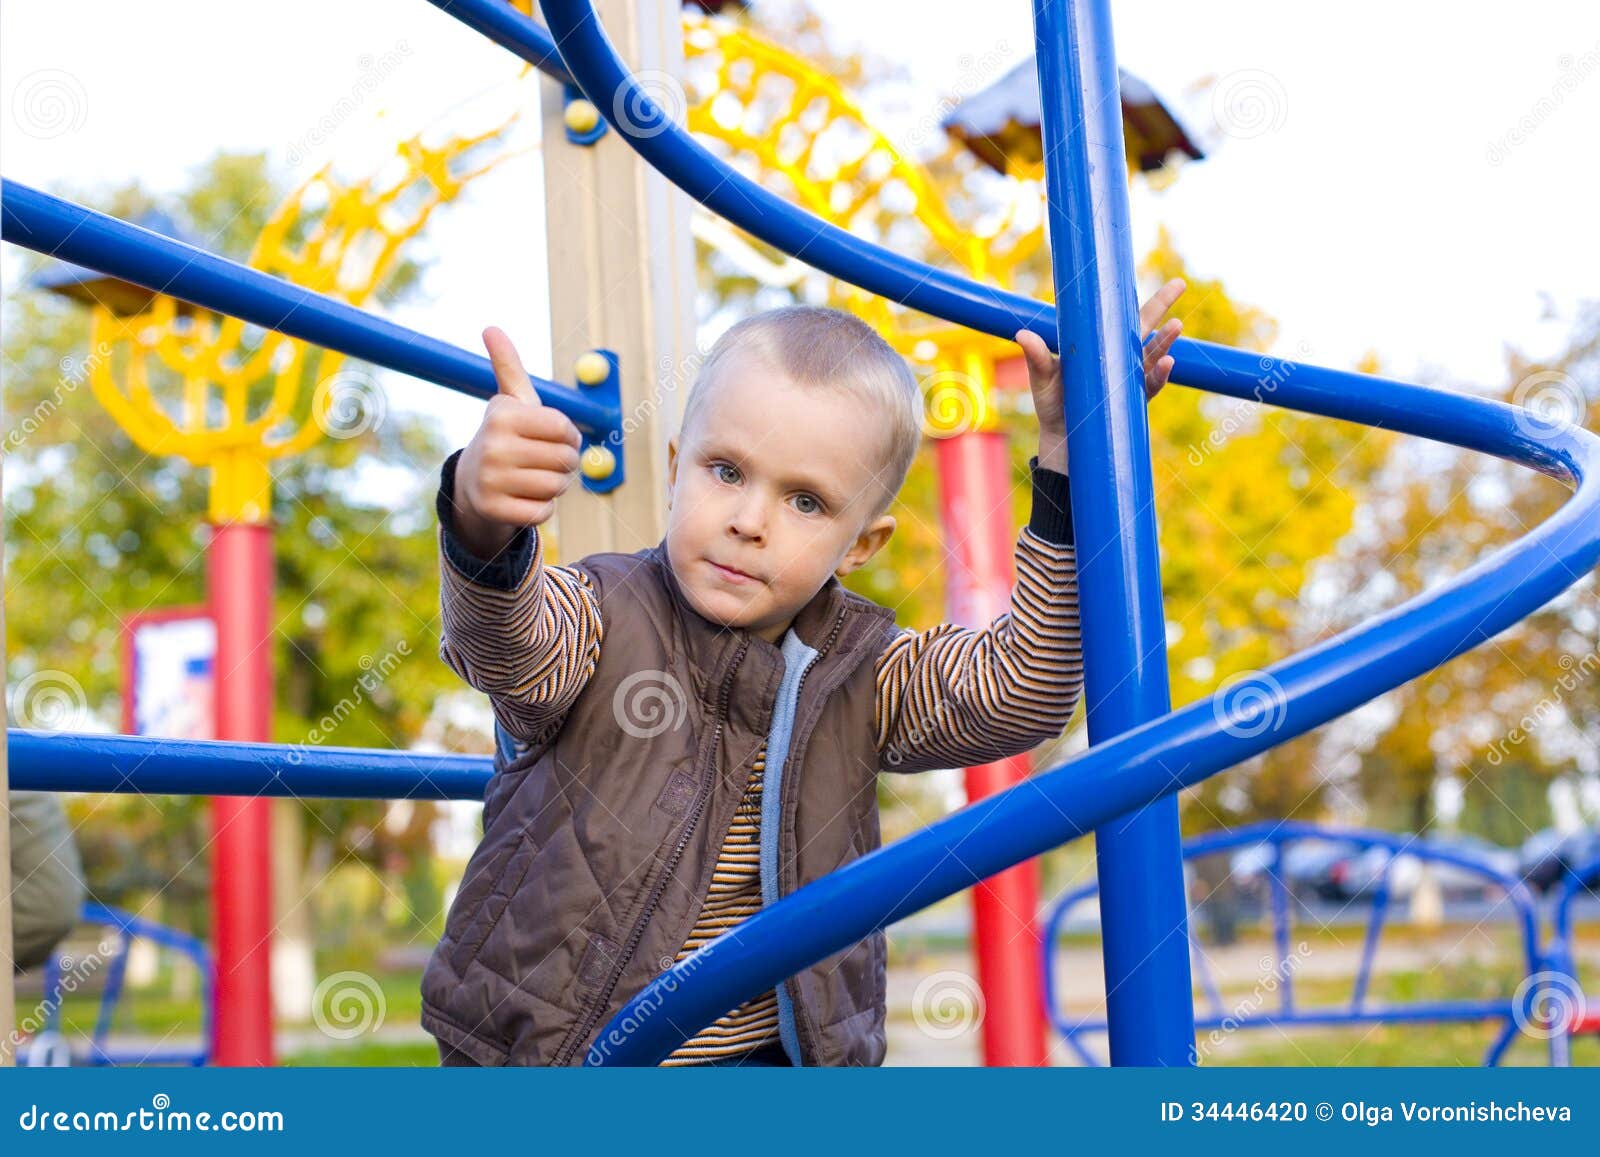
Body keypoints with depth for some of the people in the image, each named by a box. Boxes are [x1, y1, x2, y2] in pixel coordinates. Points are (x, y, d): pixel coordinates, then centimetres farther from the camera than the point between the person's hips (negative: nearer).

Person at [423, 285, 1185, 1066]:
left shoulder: (861, 678, 1)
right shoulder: (602, 624, -7)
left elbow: (1020, 689, -9)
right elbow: (511, 643, -27)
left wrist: (1069, 464, -14)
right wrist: (485, 522, -51)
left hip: (764, 1055, 2)